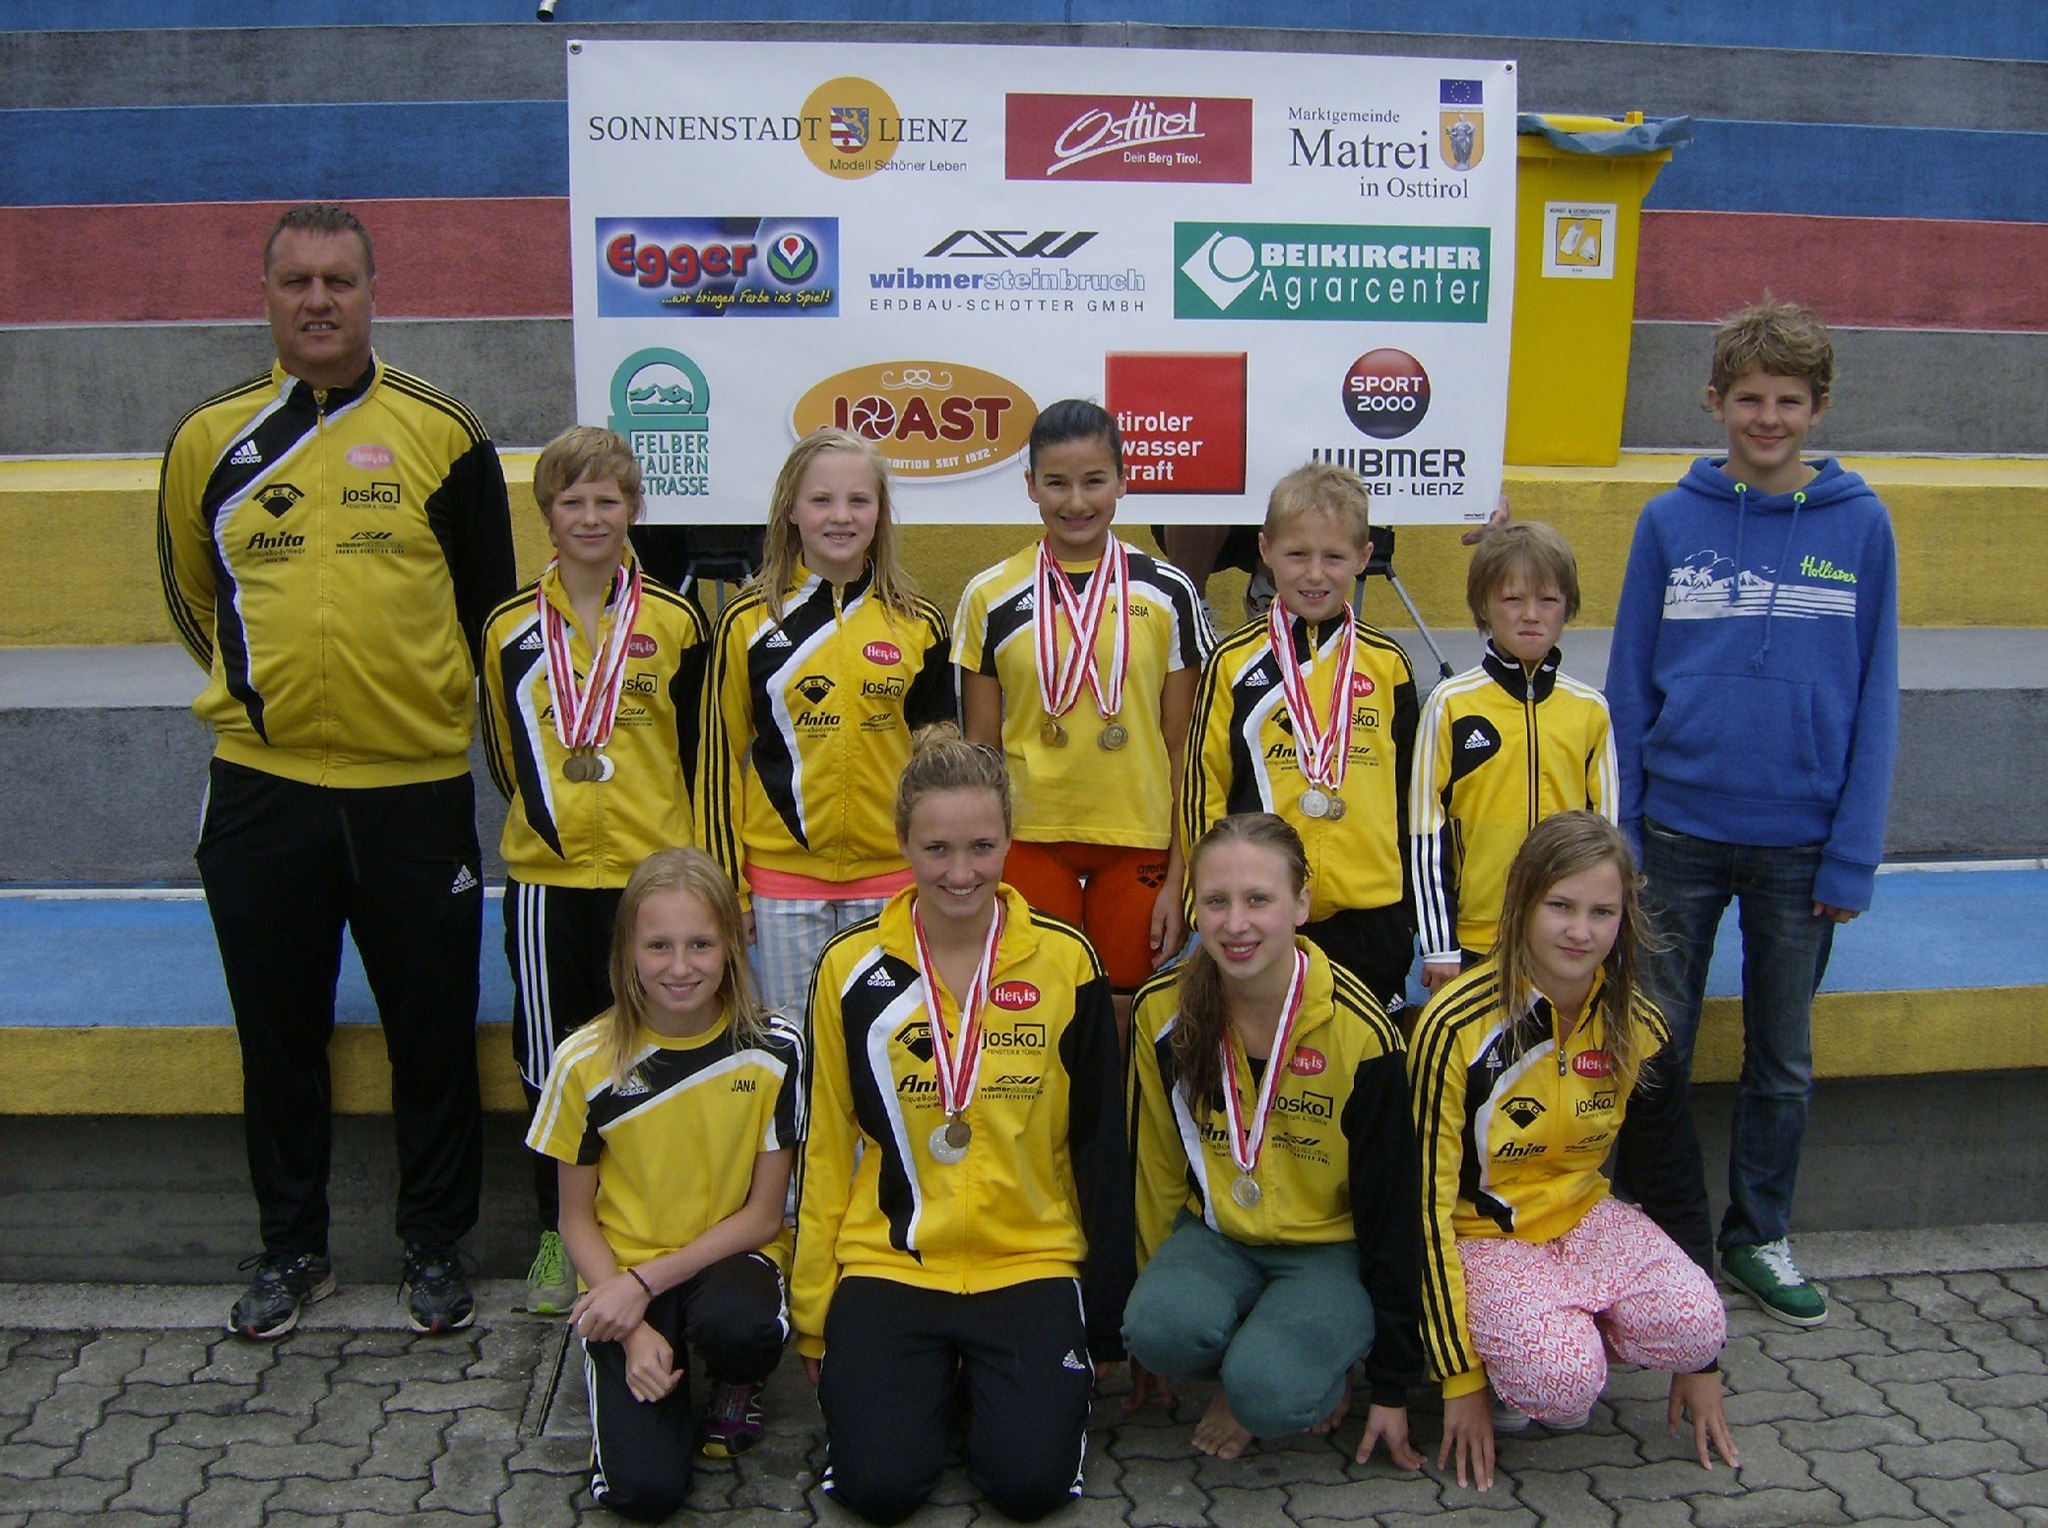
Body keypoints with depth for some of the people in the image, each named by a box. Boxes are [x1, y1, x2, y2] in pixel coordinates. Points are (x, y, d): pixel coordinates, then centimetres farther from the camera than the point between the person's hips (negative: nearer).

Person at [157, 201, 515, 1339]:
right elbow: (193, 593, 18)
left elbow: (490, 600, 7)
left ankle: (437, 1246, 23)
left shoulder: (443, 432, -1)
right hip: (260, 788, 2)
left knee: (434, 1030, 7)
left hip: (417, 787, -1)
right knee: (279, 1033, 11)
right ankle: (292, 1247, 28)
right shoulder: (210, 439, 4)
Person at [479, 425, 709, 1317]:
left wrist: (690, 859, 4)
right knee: (549, 1062, 8)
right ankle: (559, 1235, 22)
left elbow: (699, 750, 5)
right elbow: (504, 750, 15)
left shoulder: (673, 623, 0)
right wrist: (548, 815, 11)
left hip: (652, 875, -1)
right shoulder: (510, 629, 4)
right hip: (545, 877, 2)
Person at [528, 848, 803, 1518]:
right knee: (643, 1487, -21)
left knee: (739, 1326, -37)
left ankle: (736, 1385, 1)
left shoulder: (774, 1049, -11)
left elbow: (763, 1213, -6)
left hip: (730, 1257, 1)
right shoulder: (587, 1061, -10)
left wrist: (645, 1283, -16)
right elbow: (577, 1218, 0)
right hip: (621, 1272, 0)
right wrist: (635, 1332, -14)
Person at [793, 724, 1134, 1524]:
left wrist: (1108, 1321, 3)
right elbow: (825, 1152, 4)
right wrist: (813, 1319, 5)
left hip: (1031, 1262, 0)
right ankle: (929, 1377, 17)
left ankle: (1054, 1367, 16)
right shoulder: (852, 968, -3)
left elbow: (1101, 1149, 1)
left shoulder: (1065, 961, -4)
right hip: (886, 1262, 1)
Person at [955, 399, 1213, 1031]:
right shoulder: (991, 597, 2)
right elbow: (979, 749, 6)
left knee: (1123, 1025, 6)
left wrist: (1180, 876, -1)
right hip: (1027, 842, 0)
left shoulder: (1169, 593, 1)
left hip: (1138, 846, 0)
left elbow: (1181, 747, 3)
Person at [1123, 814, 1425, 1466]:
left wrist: (1393, 1386, -7)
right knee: (1161, 1327, -29)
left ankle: (1320, 1374, 5)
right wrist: (1152, 1282, 11)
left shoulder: (1358, 1030, -19)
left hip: (1331, 1247, -3)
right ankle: (1249, 1368, 3)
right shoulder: (1162, 1010, -10)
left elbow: (1391, 1210, -11)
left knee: (1269, 1392, -30)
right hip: (1215, 1233, 3)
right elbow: (1155, 1169, 4)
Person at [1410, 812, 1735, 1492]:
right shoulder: (1456, 1026, -21)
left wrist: (1702, 1361, 7)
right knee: (1563, 1380, -30)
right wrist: (1460, 1378, -14)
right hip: (1482, 1236, -5)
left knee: (1693, 1325, -23)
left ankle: (1568, 1330, 7)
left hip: (1585, 1218, 5)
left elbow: (1673, 1181, 5)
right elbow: (1427, 1198, -16)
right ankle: (1507, 1363, 6)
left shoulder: (1637, 1026, -5)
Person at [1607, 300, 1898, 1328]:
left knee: (1784, 1060, 14)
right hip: (1679, 831, 0)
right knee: (1658, 1051, 9)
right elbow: (1629, 686, 2)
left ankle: (1759, 1236, 31)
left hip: (1801, 844, 0)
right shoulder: (1671, 522, -1)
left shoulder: (1861, 526, -1)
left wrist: (1855, 854, -6)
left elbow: (1873, 697, -1)